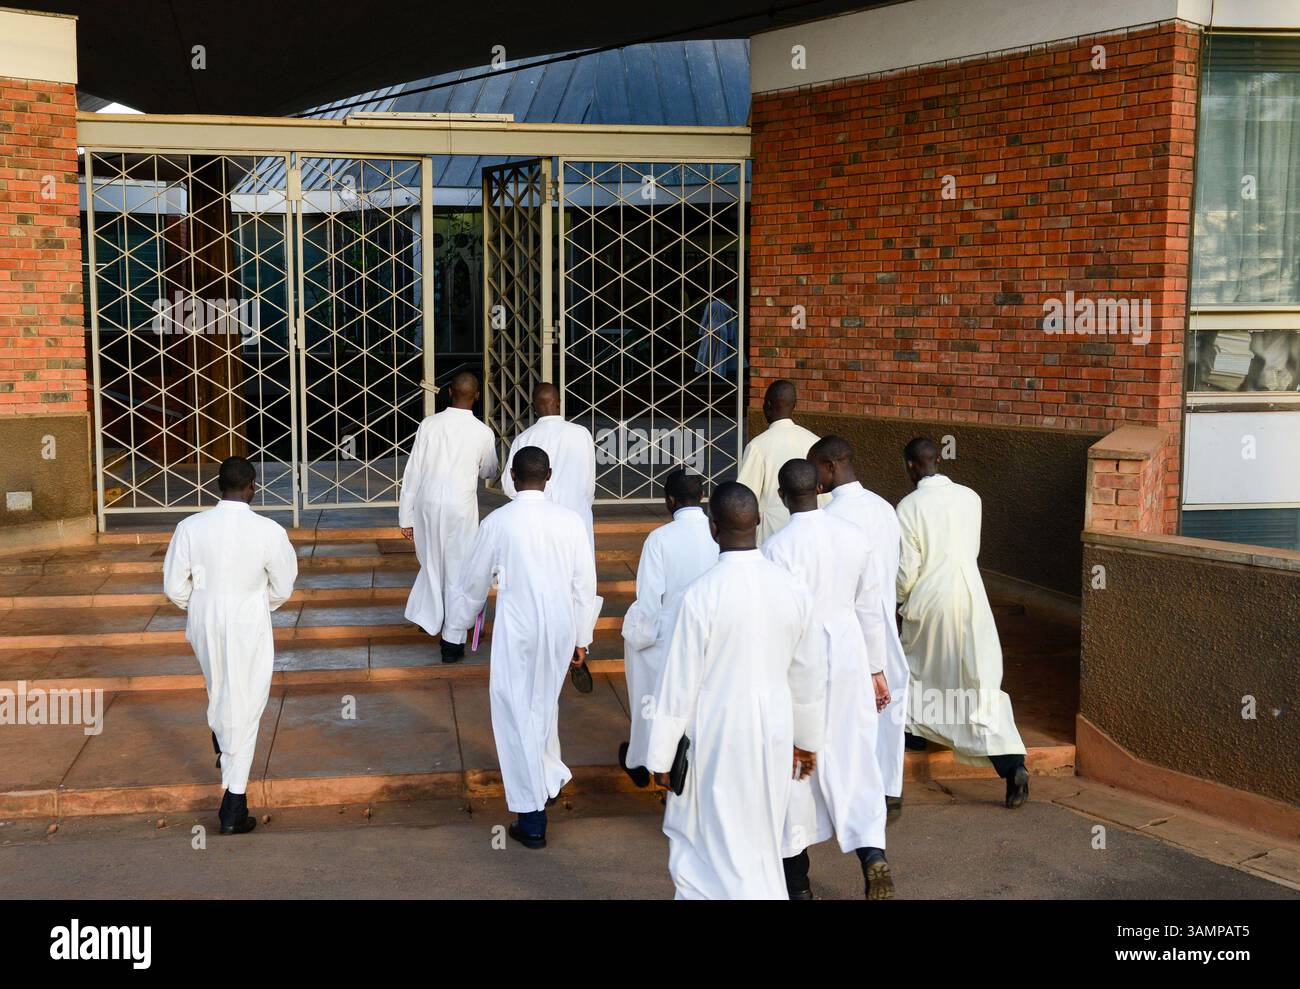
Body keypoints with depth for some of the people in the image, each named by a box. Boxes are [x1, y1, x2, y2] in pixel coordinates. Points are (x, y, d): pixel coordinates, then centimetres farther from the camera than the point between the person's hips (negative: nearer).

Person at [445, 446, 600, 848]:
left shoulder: (497, 523, -9)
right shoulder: (569, 521, -3)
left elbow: (472, 584, 1)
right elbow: (585, 585, 3)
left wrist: (454, 630, 15)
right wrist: (581, 638, 15)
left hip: (516, 632, -3)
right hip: (561, 628, 4)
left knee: (517, 716, 5)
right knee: (544, 702, 26)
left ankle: (532, 820, 9)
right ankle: (551, 778, 42)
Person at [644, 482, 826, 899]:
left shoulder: (701, 594, -20)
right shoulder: (791, 588, -5)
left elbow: (680, 681, -15)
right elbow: (809, 673, 5)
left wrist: (662, 756, -4)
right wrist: (807, 739, 19)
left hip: (717, 741, -5)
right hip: (773, 737, 5)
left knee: (708, 843, 10)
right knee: (758, 841, 21)